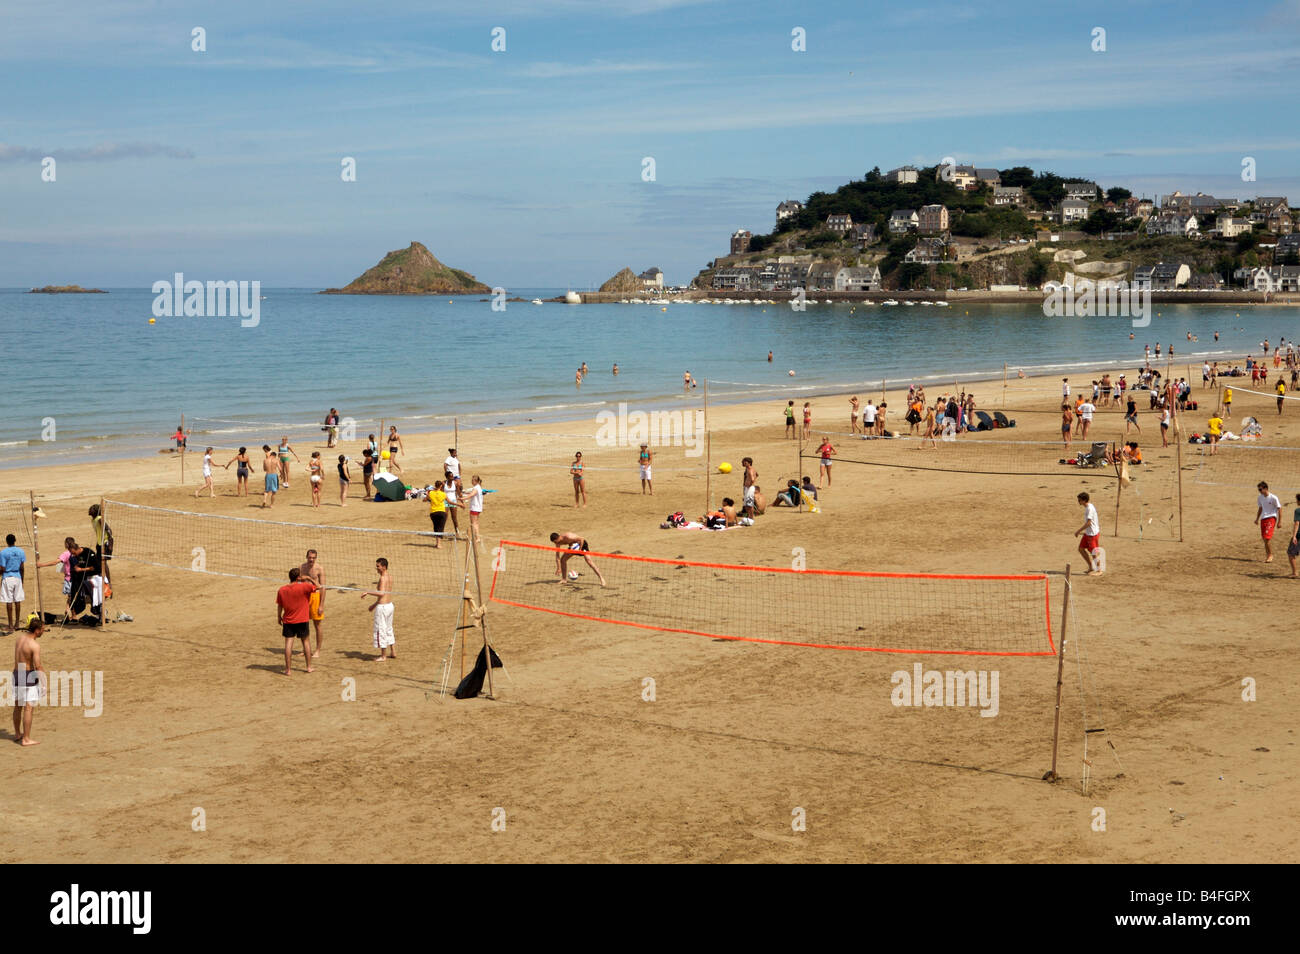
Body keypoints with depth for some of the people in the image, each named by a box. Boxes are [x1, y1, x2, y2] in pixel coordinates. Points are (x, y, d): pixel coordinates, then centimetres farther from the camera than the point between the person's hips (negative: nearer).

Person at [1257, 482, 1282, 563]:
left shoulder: (1273, 498, -10)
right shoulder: (1260, 497, 10)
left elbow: (1279, 509, -5)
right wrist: (1257, 519, 14)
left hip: (1271, 518, -7)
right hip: (1263, 519, 7)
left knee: (1267, 538, -16)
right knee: (1264, 538, 7)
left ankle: (1270, 555, -4)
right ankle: (1267, 556, 18)